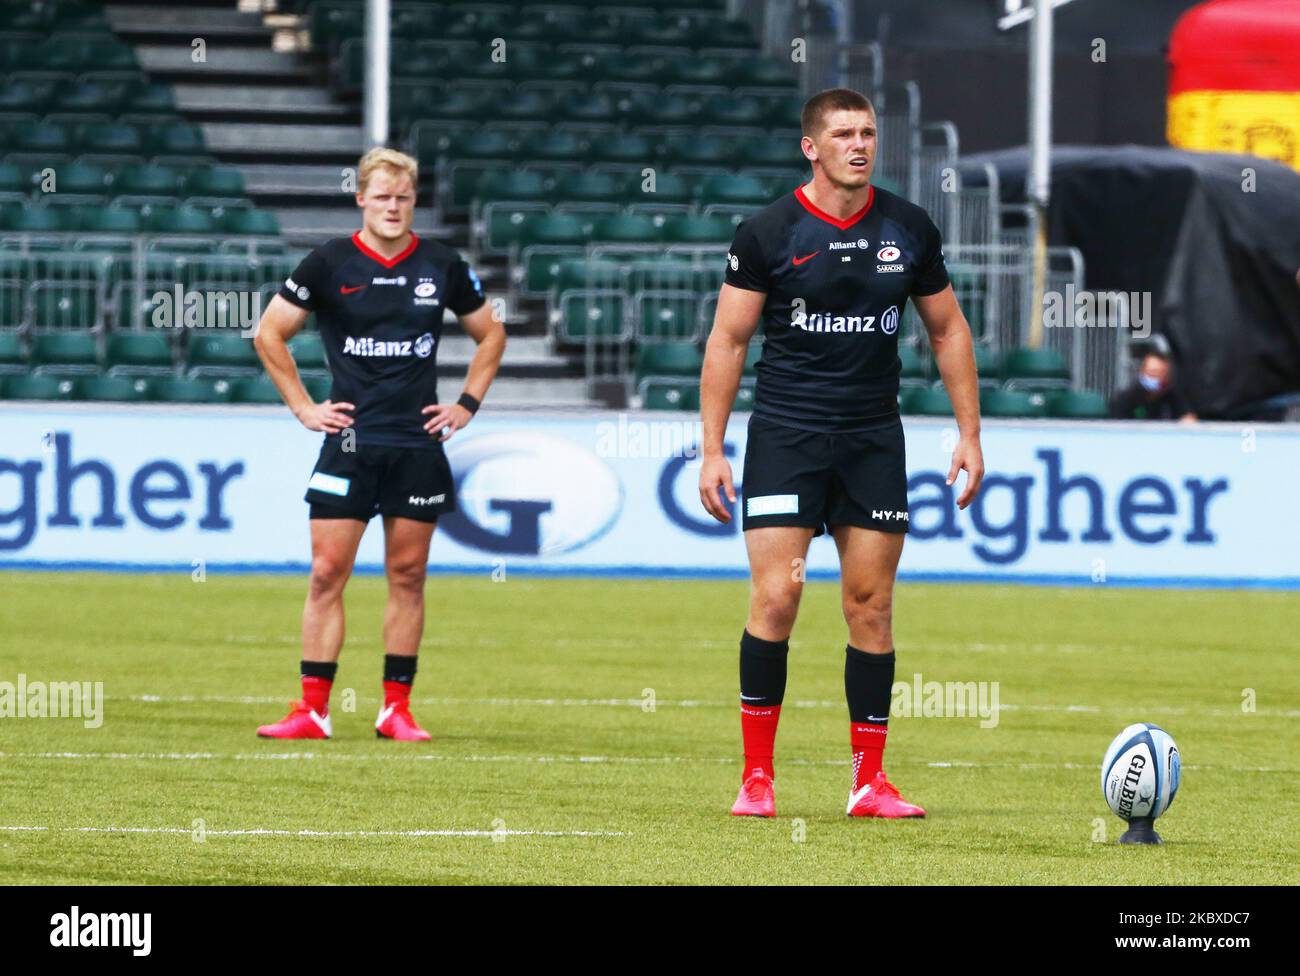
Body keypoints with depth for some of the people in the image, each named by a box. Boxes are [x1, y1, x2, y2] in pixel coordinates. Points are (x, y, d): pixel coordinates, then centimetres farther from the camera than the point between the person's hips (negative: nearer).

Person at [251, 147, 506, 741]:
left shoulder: (441, 266, 4)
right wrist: (303, 407, 2)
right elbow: (269, 334, 6)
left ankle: (397, 709, 10)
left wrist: (467, 404, 9)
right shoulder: (330, 264, -1)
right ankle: (312, 710, -3)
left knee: (407, 575, 4)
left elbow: (490, 334, 18)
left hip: (418, 445, 2)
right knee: (327, 573, -5)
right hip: (349, 442, -2)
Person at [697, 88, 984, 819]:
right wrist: (711, 450, -5)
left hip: (873, 440, 3)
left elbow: (948, 328, 14)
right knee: (776, 599, -10)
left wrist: (971, 433, 9)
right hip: (785, 433, -3)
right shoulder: (769, 233, -5)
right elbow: (728, 339, -1)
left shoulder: (908, 229, 4)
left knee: (871, 606, 1)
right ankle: (757, 776, -1)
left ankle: (870, 782, 7)